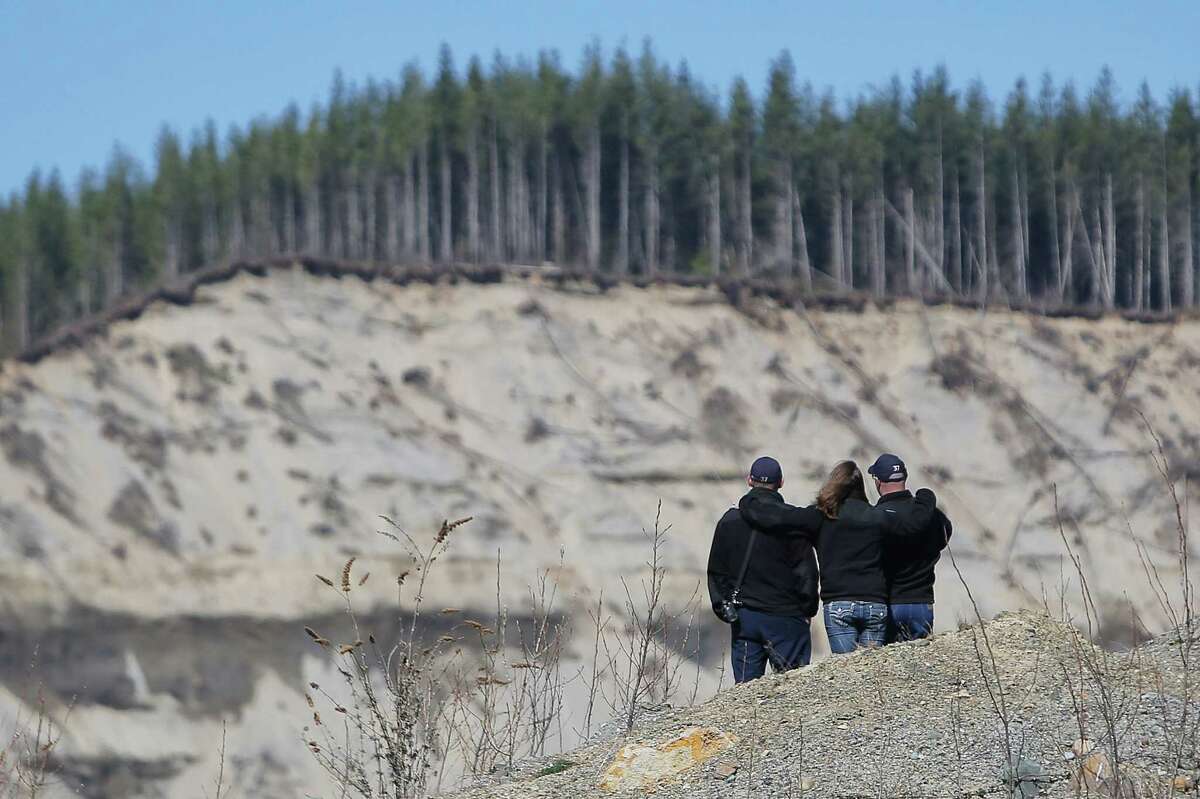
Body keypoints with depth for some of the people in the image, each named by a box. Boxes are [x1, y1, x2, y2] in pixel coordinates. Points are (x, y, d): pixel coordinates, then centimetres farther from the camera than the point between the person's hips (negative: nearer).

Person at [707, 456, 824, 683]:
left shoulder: (729, 521, 6)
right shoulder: (792, 520, -8)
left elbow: (716, 571, 10)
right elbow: (806, 572, -7)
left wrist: (723, 608, 17)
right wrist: (808, 610, 4)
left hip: (743, 618, 4)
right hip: (785, 618, -4)